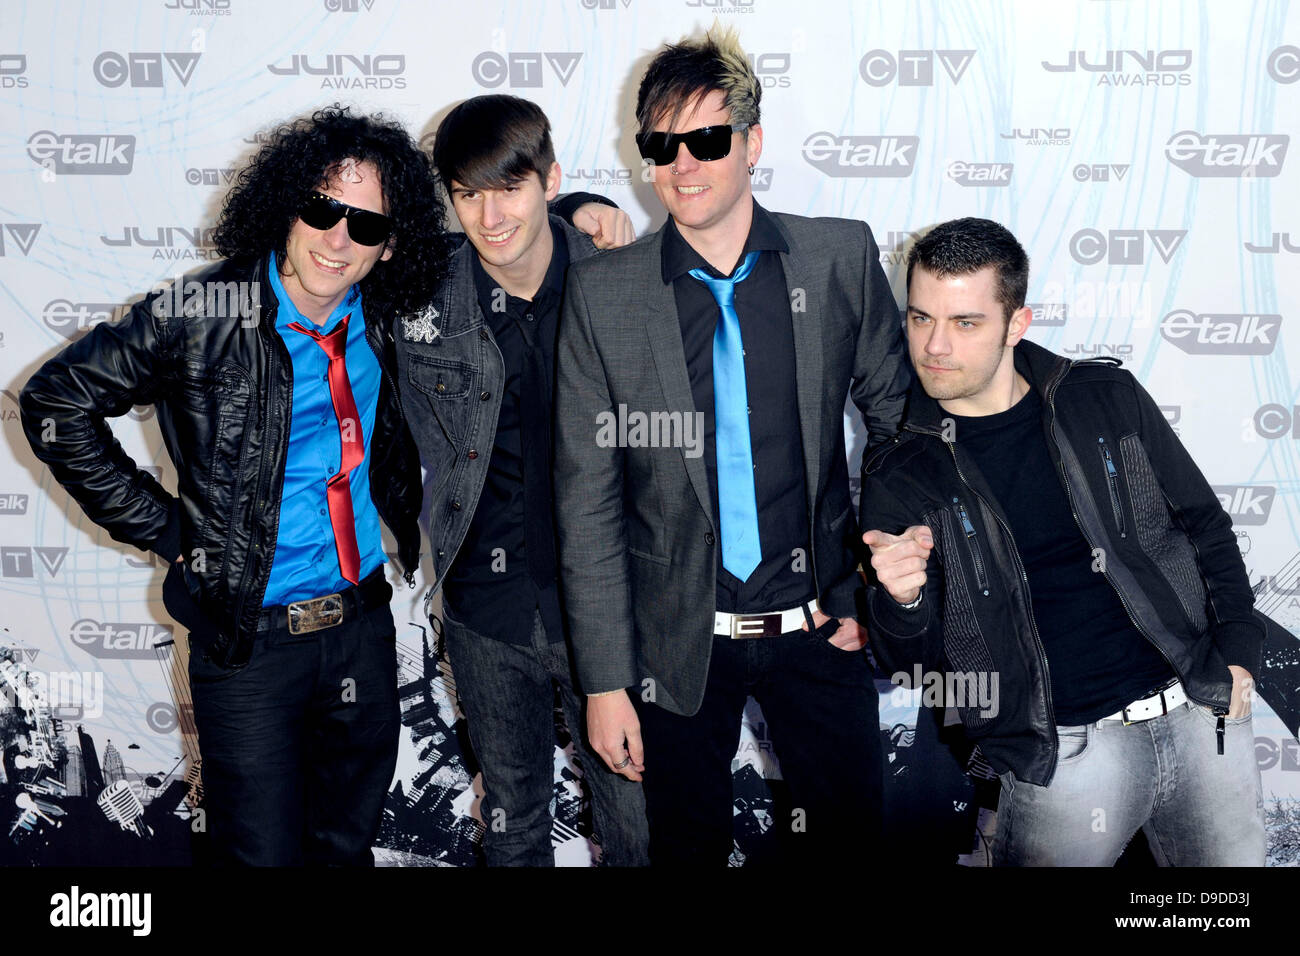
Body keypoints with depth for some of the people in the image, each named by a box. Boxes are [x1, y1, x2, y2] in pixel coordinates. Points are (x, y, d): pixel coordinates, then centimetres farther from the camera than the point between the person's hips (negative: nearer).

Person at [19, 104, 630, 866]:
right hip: (249, 637, -4)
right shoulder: (206, 315, -14)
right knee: (263, 851, 5)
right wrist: (165, 528, -9)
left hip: (364, 625, 4)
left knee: (349, 840, 19)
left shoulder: (380, 313, -1)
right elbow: (55, 404, -8)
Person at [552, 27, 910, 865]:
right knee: (689, 844, 14)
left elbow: (903, 422, 6)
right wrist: (604, 679, -6)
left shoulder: (842, 258, -4)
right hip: (678, 638, 0)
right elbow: (587, 498, -4)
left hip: (818, 627, 1)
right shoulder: (602, 294, -6)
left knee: (851, 833, 13)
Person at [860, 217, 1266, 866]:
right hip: (1065, 753, -2)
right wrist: (903, 601, -23)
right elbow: (910, 661, -1)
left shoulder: (1106, 399, 2)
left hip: (1201, 713, 2)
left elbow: (1204, 525, 12)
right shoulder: (899, 479, -2)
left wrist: (1238, 653, 3)